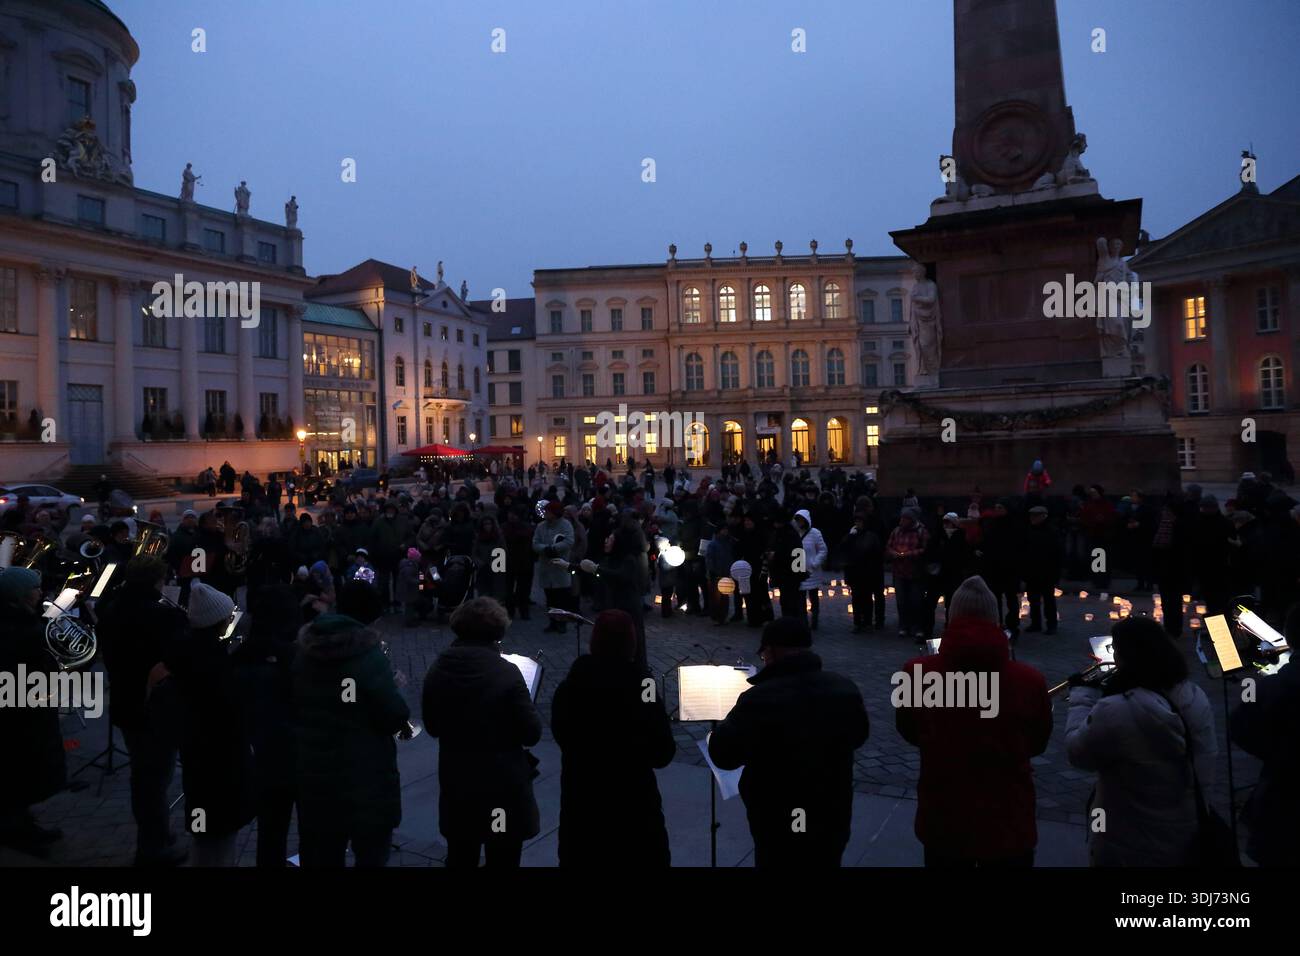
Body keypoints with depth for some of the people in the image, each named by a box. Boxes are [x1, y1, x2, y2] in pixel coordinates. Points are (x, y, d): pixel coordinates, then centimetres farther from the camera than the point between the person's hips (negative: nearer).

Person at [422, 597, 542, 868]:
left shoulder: (438, 669, -5)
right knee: (503, 860, 11)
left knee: (460, 859, 20)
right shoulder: (506, 673, -20)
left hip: (455, 785, 4)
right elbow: (532, 733, -14)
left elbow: (432, 727, 8)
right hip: (503, 787, -4)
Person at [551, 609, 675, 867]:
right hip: (633, 801, -3)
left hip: (579, 799, 3)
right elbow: (663, 754, -11)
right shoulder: (642, 689, -19)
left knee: (583, 857, 19)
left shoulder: (567, 687, -10)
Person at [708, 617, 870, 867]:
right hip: (834, 821, 4)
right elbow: (859, 736, 11)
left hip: (779, 829, -4)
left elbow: (722, 754, -15)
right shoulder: (847, 689, -8)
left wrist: (738, 720, 1)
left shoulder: (759, 699, -27)